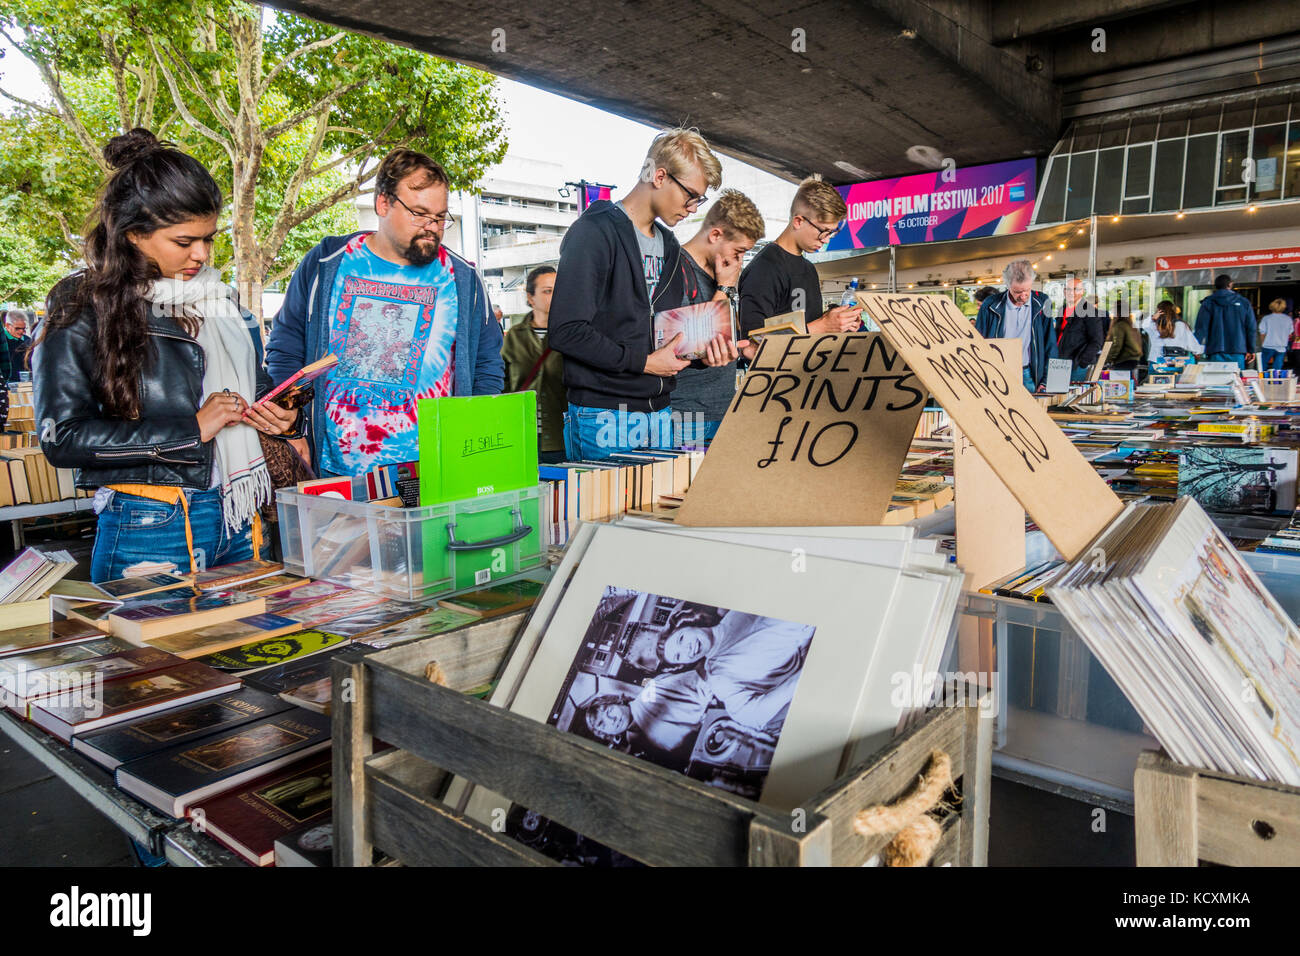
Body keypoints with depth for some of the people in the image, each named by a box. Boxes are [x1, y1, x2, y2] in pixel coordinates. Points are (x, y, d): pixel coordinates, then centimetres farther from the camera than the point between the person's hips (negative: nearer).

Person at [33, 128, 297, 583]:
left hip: (239, 523, 6)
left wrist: (270, 415, 4)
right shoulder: (85, 309, -6)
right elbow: (62, 437, -13)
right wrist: (192, 429, -16)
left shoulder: (216, 295, 11)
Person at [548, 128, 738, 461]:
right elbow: (567, 331, -18)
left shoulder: (669, 246, 17)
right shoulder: (595, 231, -9)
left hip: (660, 412, 8)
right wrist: (643, 362, -15)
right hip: (604, 416, -8)